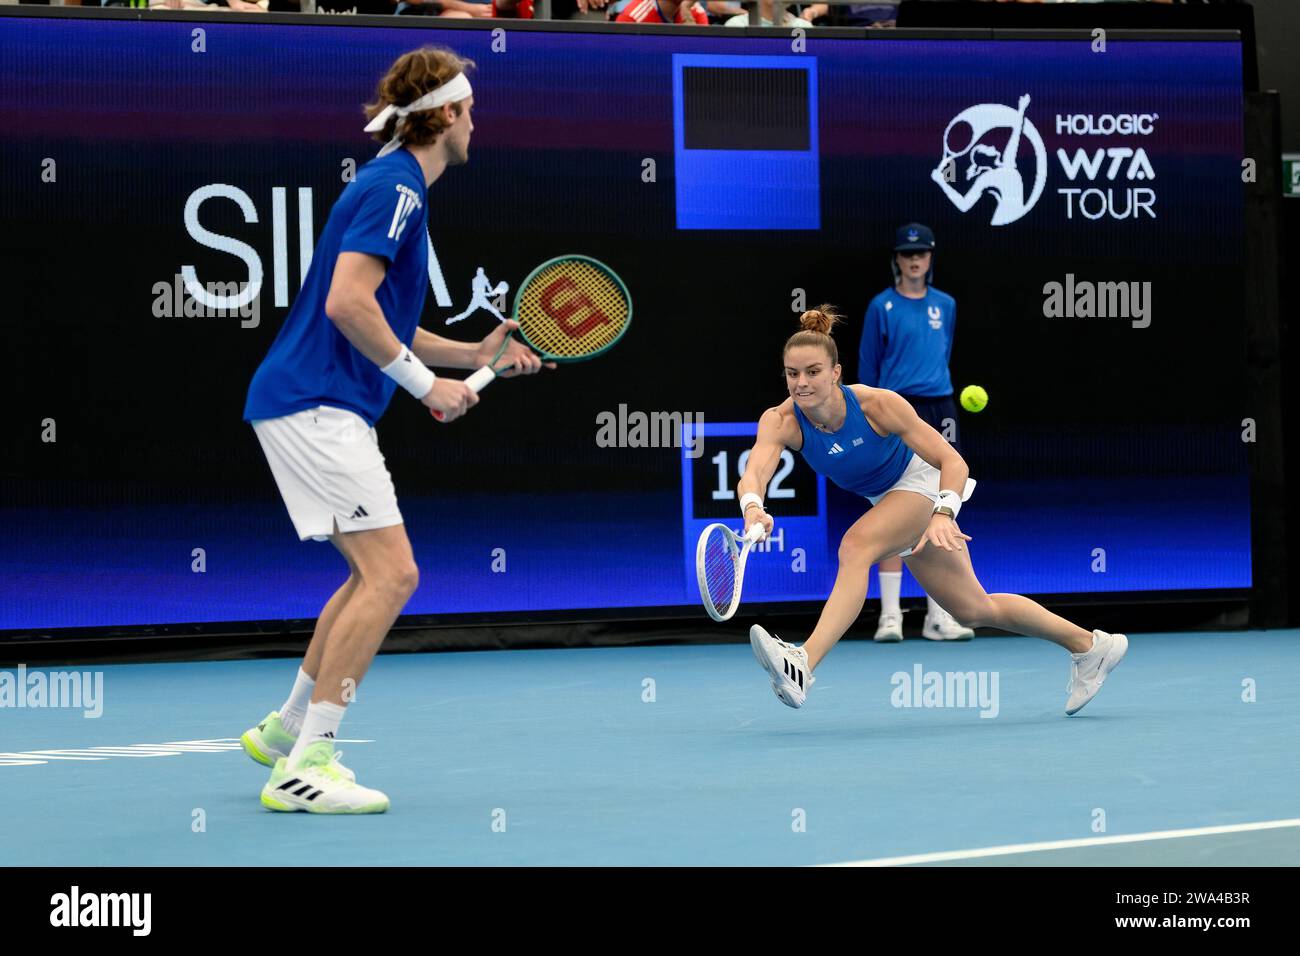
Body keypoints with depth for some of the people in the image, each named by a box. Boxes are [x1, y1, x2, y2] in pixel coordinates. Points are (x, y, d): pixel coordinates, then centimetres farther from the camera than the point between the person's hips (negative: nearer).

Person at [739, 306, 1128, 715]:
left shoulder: (877, 404, -32)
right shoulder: (780, 421, -24)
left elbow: (953, 461, -30)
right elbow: (754, 472, -42)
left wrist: (943, 514, -47)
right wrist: (753, 506, -65)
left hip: (923, 482, -6)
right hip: (885, 498, 6)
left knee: (856, 545, -34)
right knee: (974, 610, 13)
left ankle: (803, 665, -44)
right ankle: (1089, 645, 29)